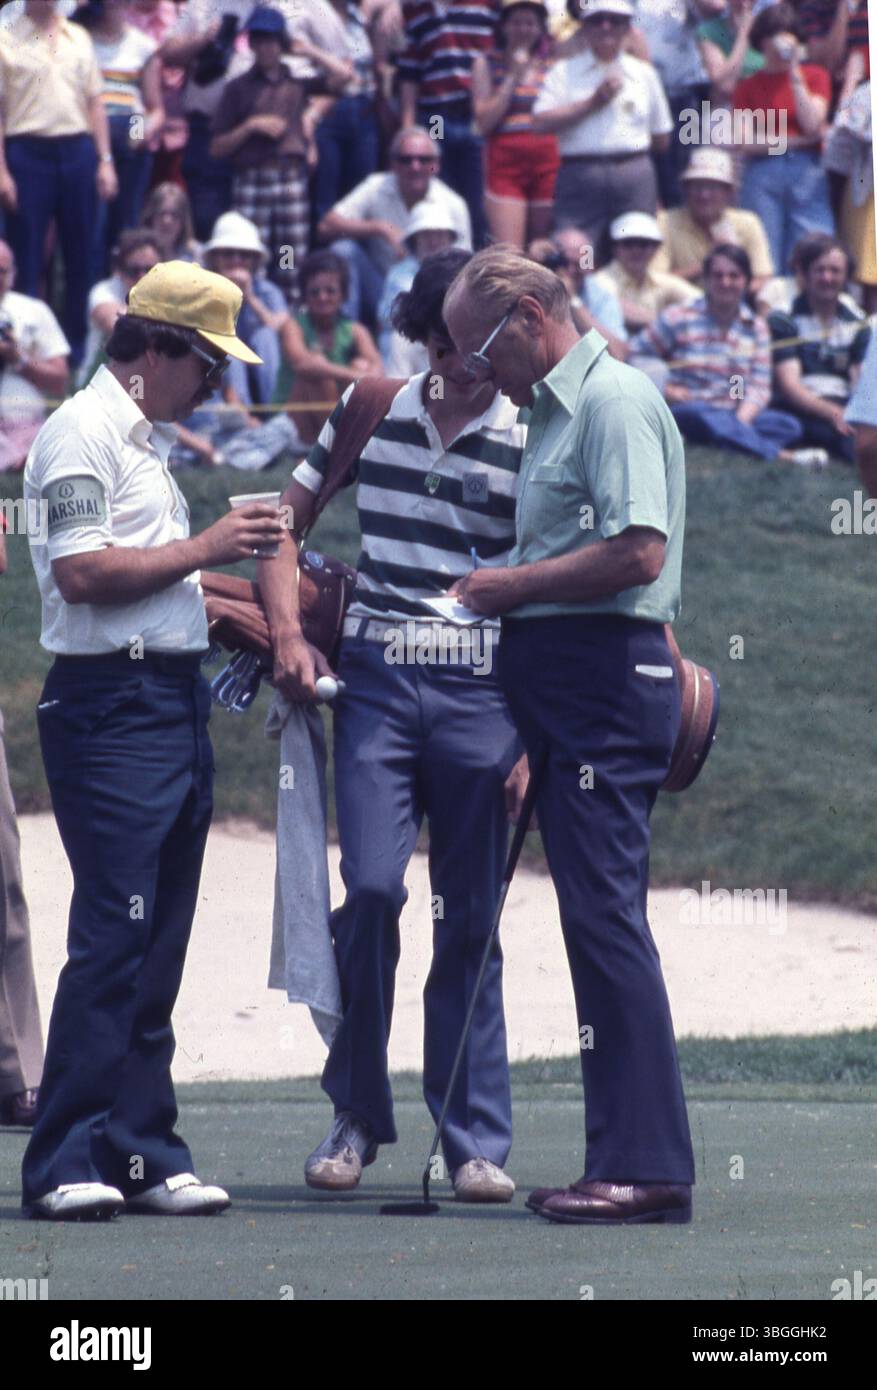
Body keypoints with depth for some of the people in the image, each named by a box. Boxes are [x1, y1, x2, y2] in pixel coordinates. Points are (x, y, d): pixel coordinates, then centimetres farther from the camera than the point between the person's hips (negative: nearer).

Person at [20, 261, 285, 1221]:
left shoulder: (146, 439, 20)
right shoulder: (84, 431, -9)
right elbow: (83, 572, -19)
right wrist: (204, 549, -13)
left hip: (175, 702, 10)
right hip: (112, 702, -10)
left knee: (157, 949, 9)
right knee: (112, 937, -12)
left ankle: (139, 1154, 12)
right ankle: (63, 1166, -10)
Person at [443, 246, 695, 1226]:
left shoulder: (612, 401, -10)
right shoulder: (556, 410, 22)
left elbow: (638, 553, -20)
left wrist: (511, 586, -12)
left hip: (607, 679, -10)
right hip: (562, 685, 10)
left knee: (604, 914, -13)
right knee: (595, 921, 9)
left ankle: (647, 1165, -14)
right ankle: (625, 1157, 10)